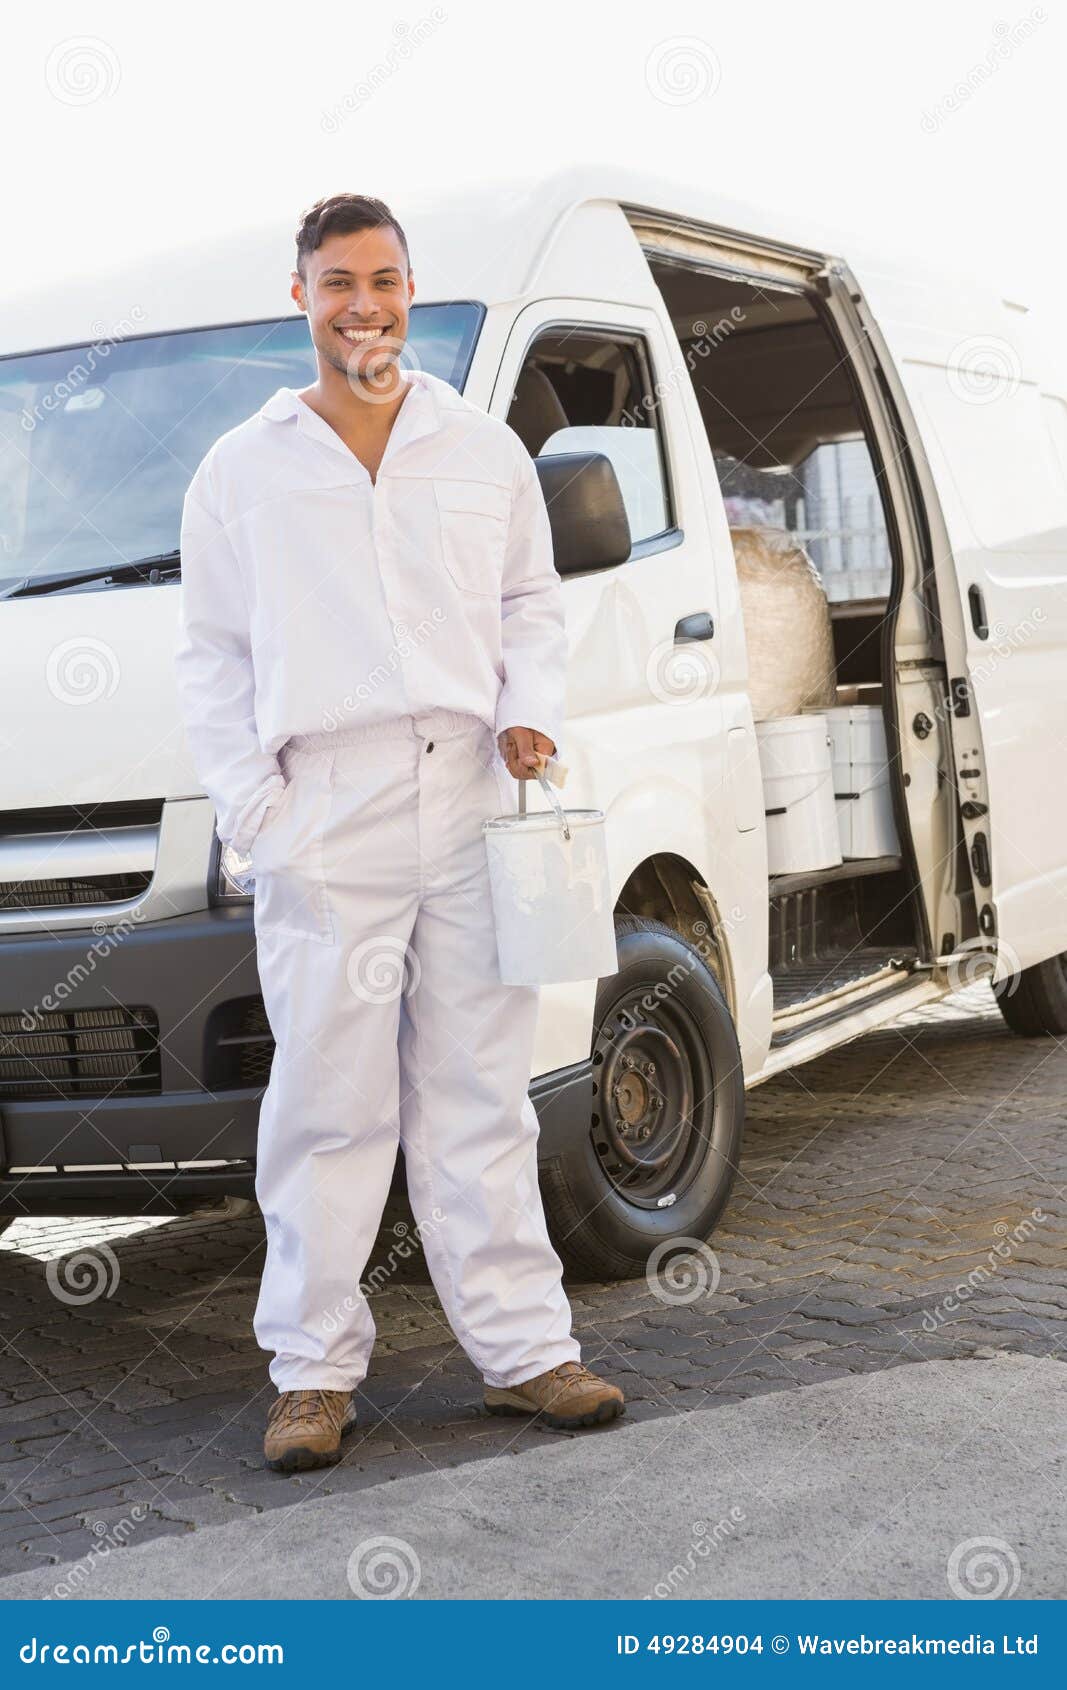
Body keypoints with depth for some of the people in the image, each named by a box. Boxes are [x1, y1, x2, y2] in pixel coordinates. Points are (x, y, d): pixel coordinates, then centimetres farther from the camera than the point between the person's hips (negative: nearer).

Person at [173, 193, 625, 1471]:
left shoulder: (486, 452, 14)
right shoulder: (242, 470, 8)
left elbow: (532, 603, 21)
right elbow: (211, 656, 9)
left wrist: (531, 711, 2)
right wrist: (252, 808, -2)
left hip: (469, 808, 2)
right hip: (327, 823, -2)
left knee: (480, 1096, 7)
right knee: (328, 1103, -1)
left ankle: (522, 1349, 14)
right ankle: (314, 1371, 9)